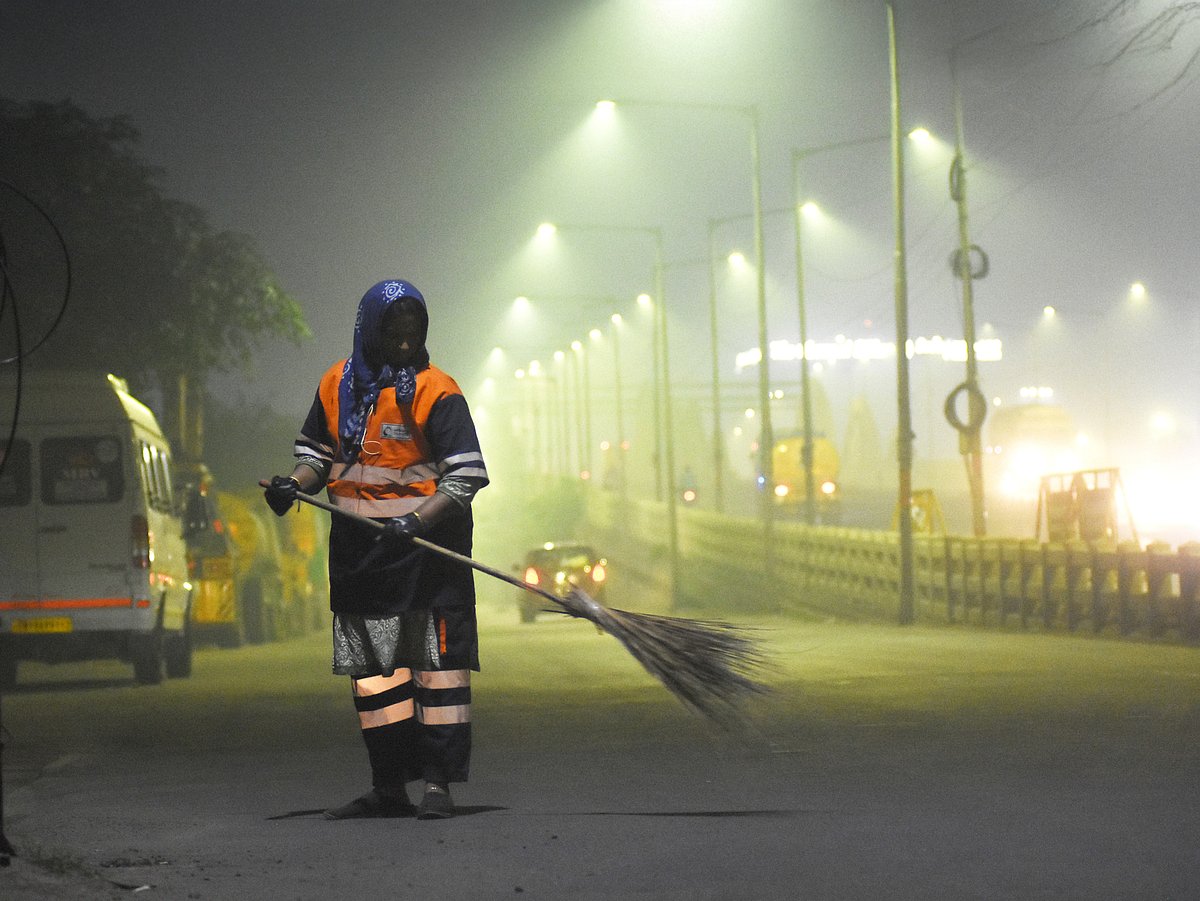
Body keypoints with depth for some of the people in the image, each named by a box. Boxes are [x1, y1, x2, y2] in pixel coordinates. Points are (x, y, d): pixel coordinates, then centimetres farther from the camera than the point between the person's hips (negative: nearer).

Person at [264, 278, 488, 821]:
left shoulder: (436, 392, -9)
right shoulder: (337, 385, 6)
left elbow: (465, 475, -12)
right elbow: (317, 451, 19)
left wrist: (415, 520, -25)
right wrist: (295, 485, -3)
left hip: (426, 545, -5)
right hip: (358, 548, 5)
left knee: (435, 658, -6)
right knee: (372, 667, 8)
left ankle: (438, 782, -2)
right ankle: (389, 788, 15)